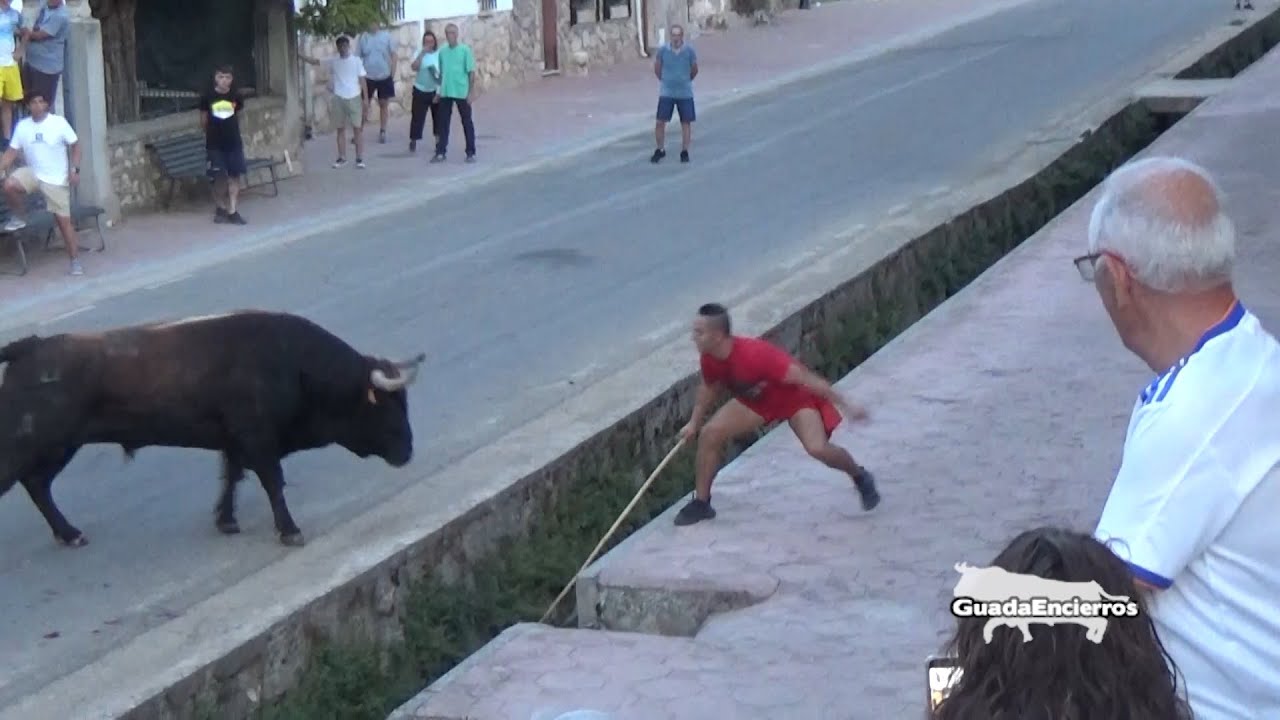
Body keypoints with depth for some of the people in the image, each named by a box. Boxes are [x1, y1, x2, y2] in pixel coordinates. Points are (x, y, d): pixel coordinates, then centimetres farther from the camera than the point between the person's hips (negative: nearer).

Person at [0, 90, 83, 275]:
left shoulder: (59, 122, -11)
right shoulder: (22, 126, -3)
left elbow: (75, 145, -3)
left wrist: (75, 169, -13)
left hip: (56, 179, -3)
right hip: (33, 173, 3)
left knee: (64, 220, -2)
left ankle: (75, 261, 8)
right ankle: (18, 218, 1)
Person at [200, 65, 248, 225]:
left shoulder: (236, 96, -2)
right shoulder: (208, 97, -7)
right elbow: (203, 121, 5)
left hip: (234, 142, 2)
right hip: (214, 144, -2)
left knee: (234, 176, 0)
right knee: (219, 177, -1)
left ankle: (232, 211, 4)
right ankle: (220, 208, 17)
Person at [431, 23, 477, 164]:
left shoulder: (465, 49, -7)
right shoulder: (442, 51, 5)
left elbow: (471, 71, -7)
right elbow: (441, 73, 12)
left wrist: (471, 92, -11)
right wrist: (439, 90, 11)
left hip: (462, 92, -4)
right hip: (445, 93, 4)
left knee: (466, 122, 5)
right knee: (443, 122, 6)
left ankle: (471, 153, 12)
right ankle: (440, 153, 11)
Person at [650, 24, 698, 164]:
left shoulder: (690, 51, -10)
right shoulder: (663, 50, -9)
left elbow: (694, 70, 6)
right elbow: (657, 68, 7)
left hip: (685, 93, 0)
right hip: (666, 93, 0)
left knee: (686, 122, 6)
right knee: (660, 122, -1)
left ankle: (684, 152, 19)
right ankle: (660, 150, 16)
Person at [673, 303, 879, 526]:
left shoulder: (754, 355, -40)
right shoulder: (709, 359, -18)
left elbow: (803, 378, -34)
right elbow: (710, 387, 9)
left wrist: (846, 405, -31)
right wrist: (694, 423, 11)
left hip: (795, 395, -6)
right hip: (755, 400, 7)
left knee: (818, 448, -25)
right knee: (709, 433, -8)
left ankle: (861, 478, 7)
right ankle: (701, 502, 8)